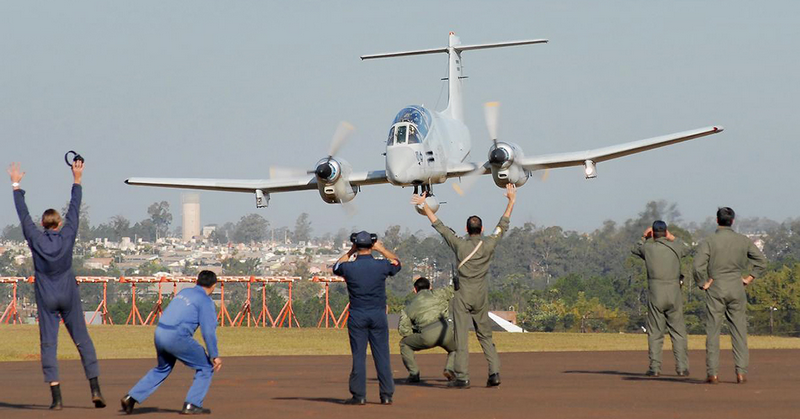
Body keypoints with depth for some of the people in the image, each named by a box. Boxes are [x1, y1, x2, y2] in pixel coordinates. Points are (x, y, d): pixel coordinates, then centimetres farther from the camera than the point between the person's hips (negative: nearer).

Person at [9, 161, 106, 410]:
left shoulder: (35, 239, -6)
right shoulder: (67, 237, -5)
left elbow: (23, 215, 4)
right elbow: (74, 210, 4)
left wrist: (16, 186, 14)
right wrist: (77, 181, 14)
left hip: (46, 298, 0)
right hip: (69, 296, 0)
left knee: (48, 343, -1)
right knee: (82, 339, 5)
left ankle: (56, 397, -10)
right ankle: (95, 388, -5)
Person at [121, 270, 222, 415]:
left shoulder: (183, 292, 20)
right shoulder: (206, 301, -3)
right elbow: (208, 331, -11)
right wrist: (214, 355, -9)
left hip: (159, 333, 8)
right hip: (177, 337, -8)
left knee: (162, 369, 29)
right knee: (205, 367, 7)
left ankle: (131, 398, 24)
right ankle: (191, 405, -1)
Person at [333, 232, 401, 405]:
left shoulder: (349, 267, -7)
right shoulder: (382, 266, -5)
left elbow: (336, 267, 18)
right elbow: (397, 262, 19)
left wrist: (350, 252, 21)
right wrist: (381, 249, 25)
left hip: (357, 317, -1)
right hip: (378, 315, 1)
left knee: (358, 356, 2)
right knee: (382, 356, 6)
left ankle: (359, 395, 1)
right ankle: (386, 395, 7)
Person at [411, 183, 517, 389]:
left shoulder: (460, 244, -10)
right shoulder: (489, 245, -4)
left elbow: (439, 226, -3)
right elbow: (503, 225, 9)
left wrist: (424, 205, 6)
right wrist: (511, 201, 19)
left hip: (463, 296, -3)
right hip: (481, 297, 3)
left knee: (461, 337, -3)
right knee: (485, 335, 11)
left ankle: (462, 377, -6)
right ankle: (494, 372, 2)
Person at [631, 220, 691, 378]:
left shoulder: (648, 248, -1)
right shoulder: (675, 247, 1)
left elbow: (635, 250, 22)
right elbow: (686, 250, 25)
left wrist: (644, 237, 28)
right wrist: (672, 238, 31)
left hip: (655, 294, -1)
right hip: (674, 294, 1)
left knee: (655, 333, 5)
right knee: (678, 332, 6)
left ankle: (655, 368, 1)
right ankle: (682, 367, 1)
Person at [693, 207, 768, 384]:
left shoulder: (709, 242, -7)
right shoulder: (743, 241, 3)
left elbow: (698, 266, -17)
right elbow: (762, 261, 4)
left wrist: (703, 284, -4)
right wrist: (748, 278, 8)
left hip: (715, 290, -2)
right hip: (736, 290, 2)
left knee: (713, 331, 2)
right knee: (739, 331, 5)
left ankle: (713, 373, -1)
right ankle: (741, 372, -1)